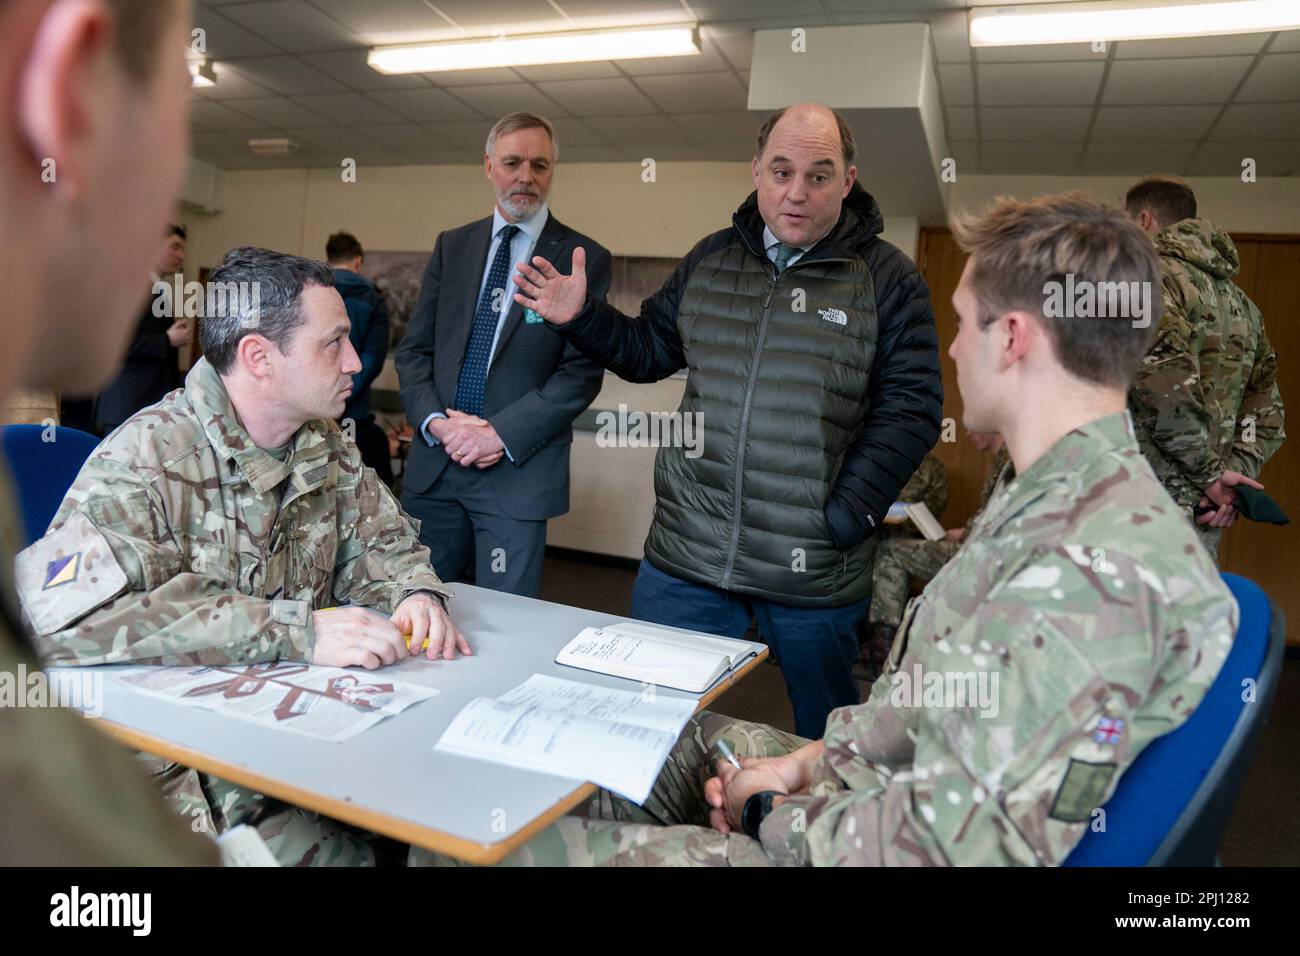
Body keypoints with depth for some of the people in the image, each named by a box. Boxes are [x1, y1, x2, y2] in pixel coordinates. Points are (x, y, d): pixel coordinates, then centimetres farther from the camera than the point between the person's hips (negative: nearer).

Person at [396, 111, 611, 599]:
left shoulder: (585, 258, -2)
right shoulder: (451, 246, 11)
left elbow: (582, 371, -8)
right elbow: (413, 349, 10)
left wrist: (502, 433, -14)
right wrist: (435, 421, -7)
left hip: (519, 470, -4)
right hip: (433, 465, 4)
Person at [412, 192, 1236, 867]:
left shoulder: (1091, 572, -30)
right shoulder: (1065, 501, 5)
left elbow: (958, 845, -30)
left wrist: (776, 813, -14)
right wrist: (813, 760, 1)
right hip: (870, 790, 10)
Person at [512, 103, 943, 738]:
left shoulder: (887, 280, -4)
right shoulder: (711, 259, 8)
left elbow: (910, 409, -8)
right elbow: (649, 349, 18)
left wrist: (846, 518, -14)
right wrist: (580, 318, 2)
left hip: (815, 573, -3)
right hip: (685, 554, 3)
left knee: (824, 731, 17)